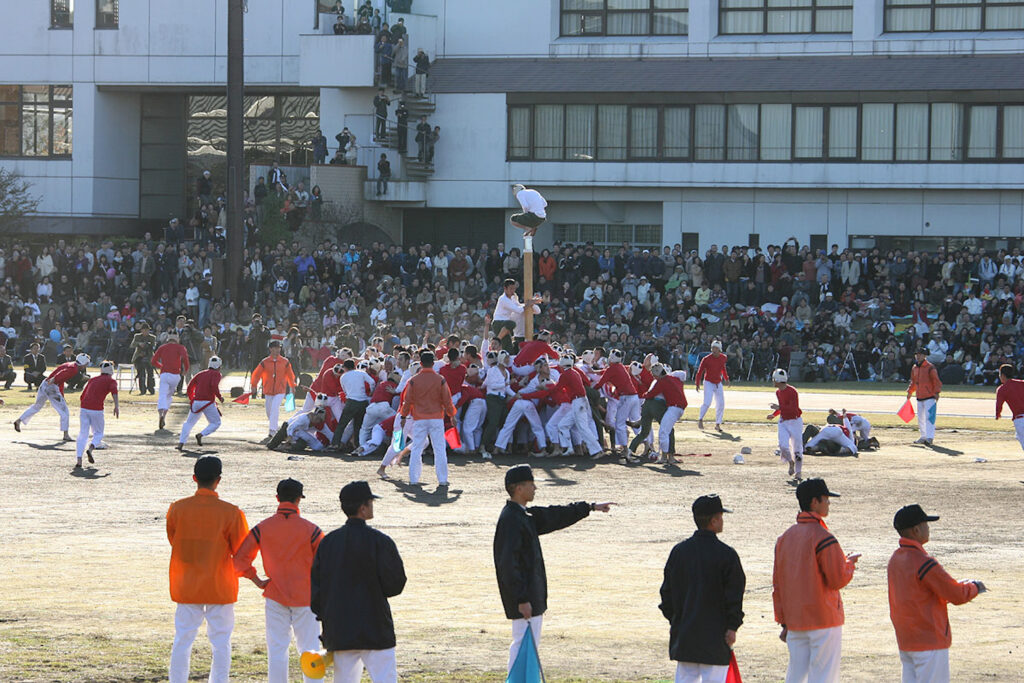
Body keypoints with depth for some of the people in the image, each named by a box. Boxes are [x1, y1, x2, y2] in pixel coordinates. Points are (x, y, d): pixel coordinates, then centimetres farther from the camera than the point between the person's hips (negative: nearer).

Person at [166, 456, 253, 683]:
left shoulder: (177, 509, -6)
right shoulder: (231, 513, -12)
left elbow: (174, 541, 7)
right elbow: (242, 553, -5)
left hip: (186, 586, 2)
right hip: (220, 588, -2)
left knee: (182, 641, 9)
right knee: (221, 643, 7)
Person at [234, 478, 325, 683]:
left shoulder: (262, 528, -4)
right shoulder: (310, 529, -8)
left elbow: (240, 560, -6)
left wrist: (258, 581, 4)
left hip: (275, 597, 1)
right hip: (305, 596, -1)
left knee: (277, 649, 5)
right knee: (309, 649, 7)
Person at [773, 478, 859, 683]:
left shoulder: (785, 537, 9)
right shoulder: (823, 538, -15)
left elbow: (778, 583, 12)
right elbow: (838, 580, -15)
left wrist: (784, 621, 17)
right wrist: (850, 563, 5)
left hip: (794, 622, 7)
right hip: (823, 619, -7)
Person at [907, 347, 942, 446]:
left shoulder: (930, 367, -9)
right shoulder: (914, 368, 13)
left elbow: (936, 381, -12)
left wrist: (936, 392, -21)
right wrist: (910, 392, 19)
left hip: (930, 397, -8)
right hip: (919, 397, 8)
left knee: (929, 417, -14)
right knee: (920, 418, 14)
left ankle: (930, 437, -19)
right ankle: (923, 437, 25)